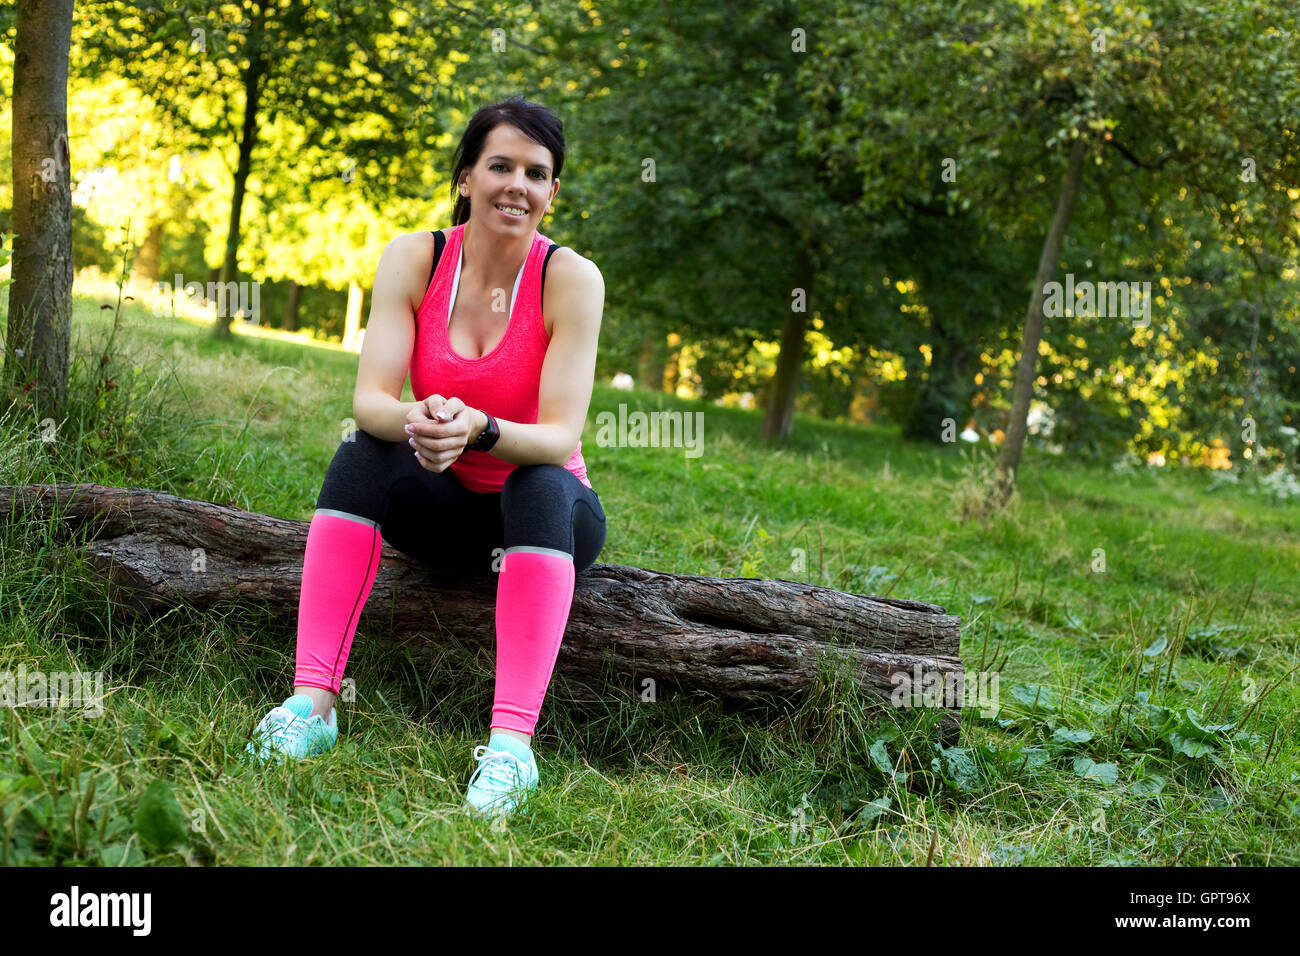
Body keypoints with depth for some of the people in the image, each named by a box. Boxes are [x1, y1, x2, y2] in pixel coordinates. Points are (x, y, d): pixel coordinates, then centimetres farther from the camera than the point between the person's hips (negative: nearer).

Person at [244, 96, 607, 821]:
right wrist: (415, 423, -40)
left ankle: (512, 742, -44)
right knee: (363, 453, -26)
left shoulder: (572, 278, -15)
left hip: (548, 513, -2)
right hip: (444, 506, 2)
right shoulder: (415, 259, -7)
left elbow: (561, 438, -22)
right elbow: (369, 399, -16)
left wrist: (477, 429, -42)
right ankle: (312, 702, -32)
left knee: (539, 485, -35)